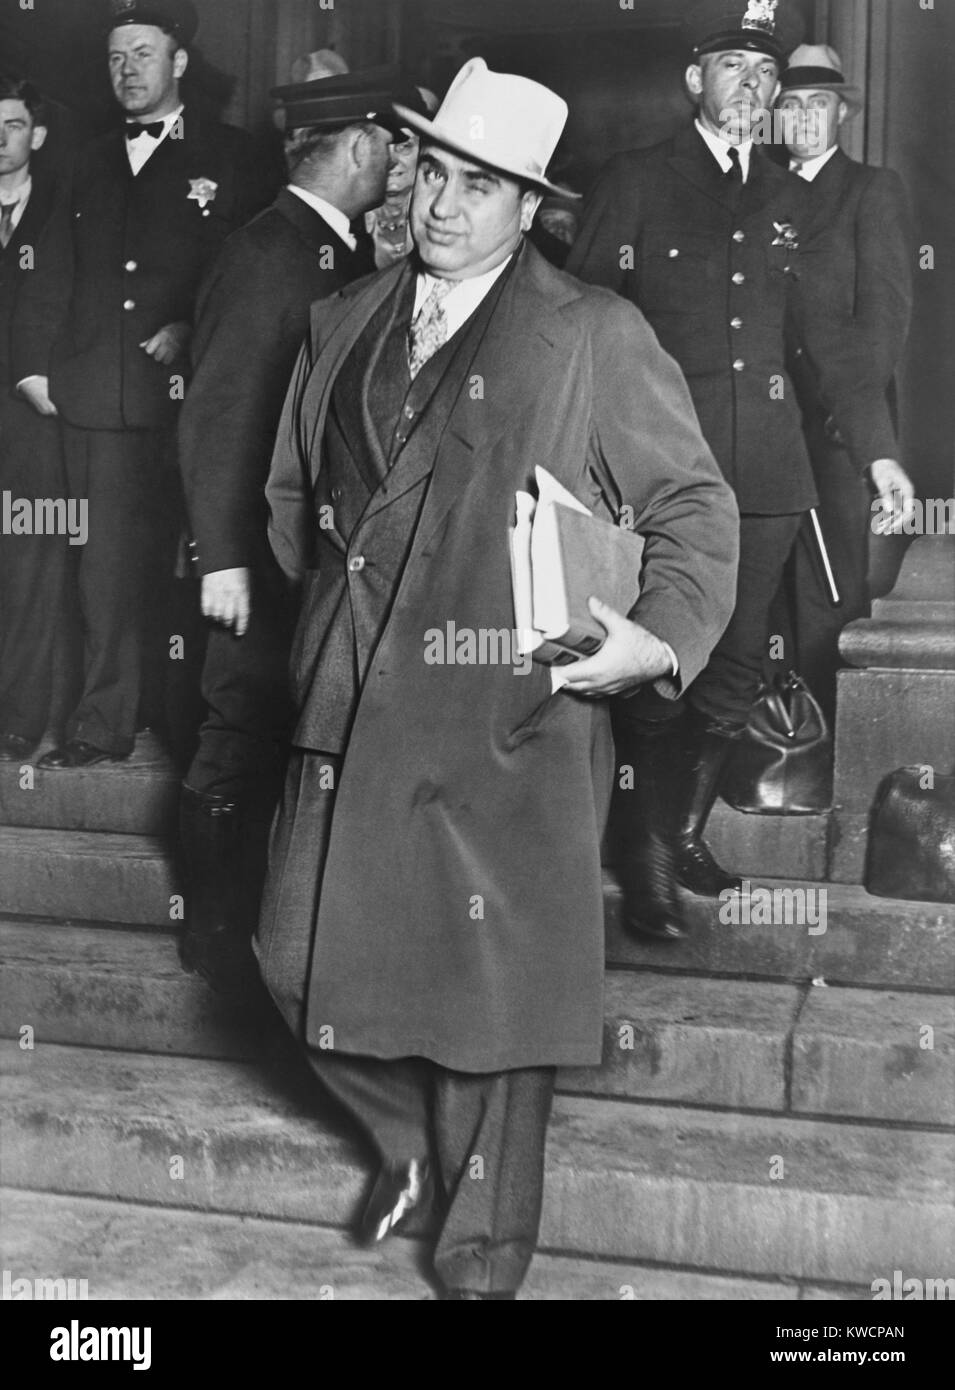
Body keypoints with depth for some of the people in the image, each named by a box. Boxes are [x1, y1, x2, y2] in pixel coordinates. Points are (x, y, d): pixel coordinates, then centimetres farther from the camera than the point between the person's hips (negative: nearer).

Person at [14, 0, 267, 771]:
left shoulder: (227, 156, 4)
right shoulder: (94, 163, 19)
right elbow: (55, 275, 17)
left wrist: (192, 329, -13)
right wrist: (34, 362, 8)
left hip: (186, 393, -4)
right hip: (98, 396, 4)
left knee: (189, 561, 0)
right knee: (110, 568, 4)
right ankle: (104, 727, 8)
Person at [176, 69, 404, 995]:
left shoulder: (337, 254, 10)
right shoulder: (268, 254, -16)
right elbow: (216, 412, -18)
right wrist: (223, 557, -20)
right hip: (268, 548, -8)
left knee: (290, 735, 15)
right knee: (244, 735, 2)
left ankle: (267, 919, 28)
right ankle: (218, 936, 17)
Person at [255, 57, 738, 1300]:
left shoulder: (594, 337, -3)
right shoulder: (343, 324, 12)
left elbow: (694, 505, -1)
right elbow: (292, 490, 25)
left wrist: (661, 637, -13)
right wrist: (337, 578, 12)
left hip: (513, 726, -4)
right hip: (348, 711, 5)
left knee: (494, 975, 4)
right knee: (310, 959, 6)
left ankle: (489, 1222, 27)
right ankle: (407, 1135, 37)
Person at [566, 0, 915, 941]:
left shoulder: (788, 200, 15)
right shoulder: (633, 184, 2)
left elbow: (822, 336, 18)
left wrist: (874, 448, 14)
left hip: (766, 472, 5)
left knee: (734, 671, 10)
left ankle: (684, 831, 28)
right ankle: (647, 872, 9)